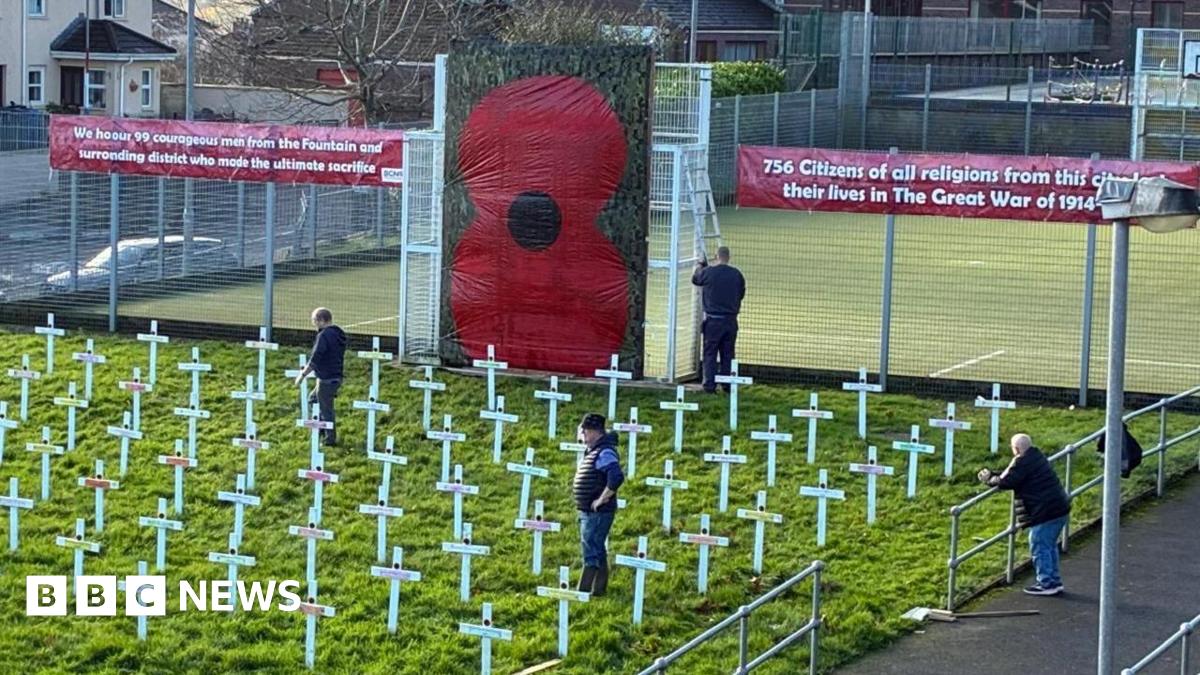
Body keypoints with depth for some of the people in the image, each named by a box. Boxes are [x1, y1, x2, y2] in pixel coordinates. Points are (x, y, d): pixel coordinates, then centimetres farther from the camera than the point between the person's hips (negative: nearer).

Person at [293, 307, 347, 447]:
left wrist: (303, 375, -13)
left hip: (326, 379, -9)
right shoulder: (339, 334, 9)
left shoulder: (324, 336, -19)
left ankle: (330, 439, 10)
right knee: (313, 399, 24)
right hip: (336, 377, 9)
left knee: (326, 409, 2)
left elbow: (315, 359, -21)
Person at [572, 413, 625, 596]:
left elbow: (616, 477, -31)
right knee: (598, 552, 15)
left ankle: (583, 591, -8)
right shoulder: (592, 451, 12)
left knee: (591, 553, -8)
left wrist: (602, 499, -24)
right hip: (587, 512, 10)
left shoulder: (604, 453, -18)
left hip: (598, 513, -10)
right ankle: (599, 589, 22)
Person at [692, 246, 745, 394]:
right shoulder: (736, 274, -1)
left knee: (710, 354, 3)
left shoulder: (708, 272, -8)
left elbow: (695, 279, 14)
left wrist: (699, 267, 34)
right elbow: (742, 294, 11)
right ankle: (728, 385, 10)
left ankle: (710, 385, -2)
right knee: (728, 354, 10)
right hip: (731, 320, 3)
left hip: (713, 320, -3)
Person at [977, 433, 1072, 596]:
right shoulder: (1036, 457, 17)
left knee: (1039, 547, -1)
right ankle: (1054, 581, 24)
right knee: (1049, 546, 19)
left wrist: (989, 480, 4)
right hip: (1060, 508, 10)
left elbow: (1006, 482, -14)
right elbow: (1010, 475, 24)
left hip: (1045, 512, -10)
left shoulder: (1022, 462, -15)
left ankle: (1046, 584, 3)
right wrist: (992, 474, 21)